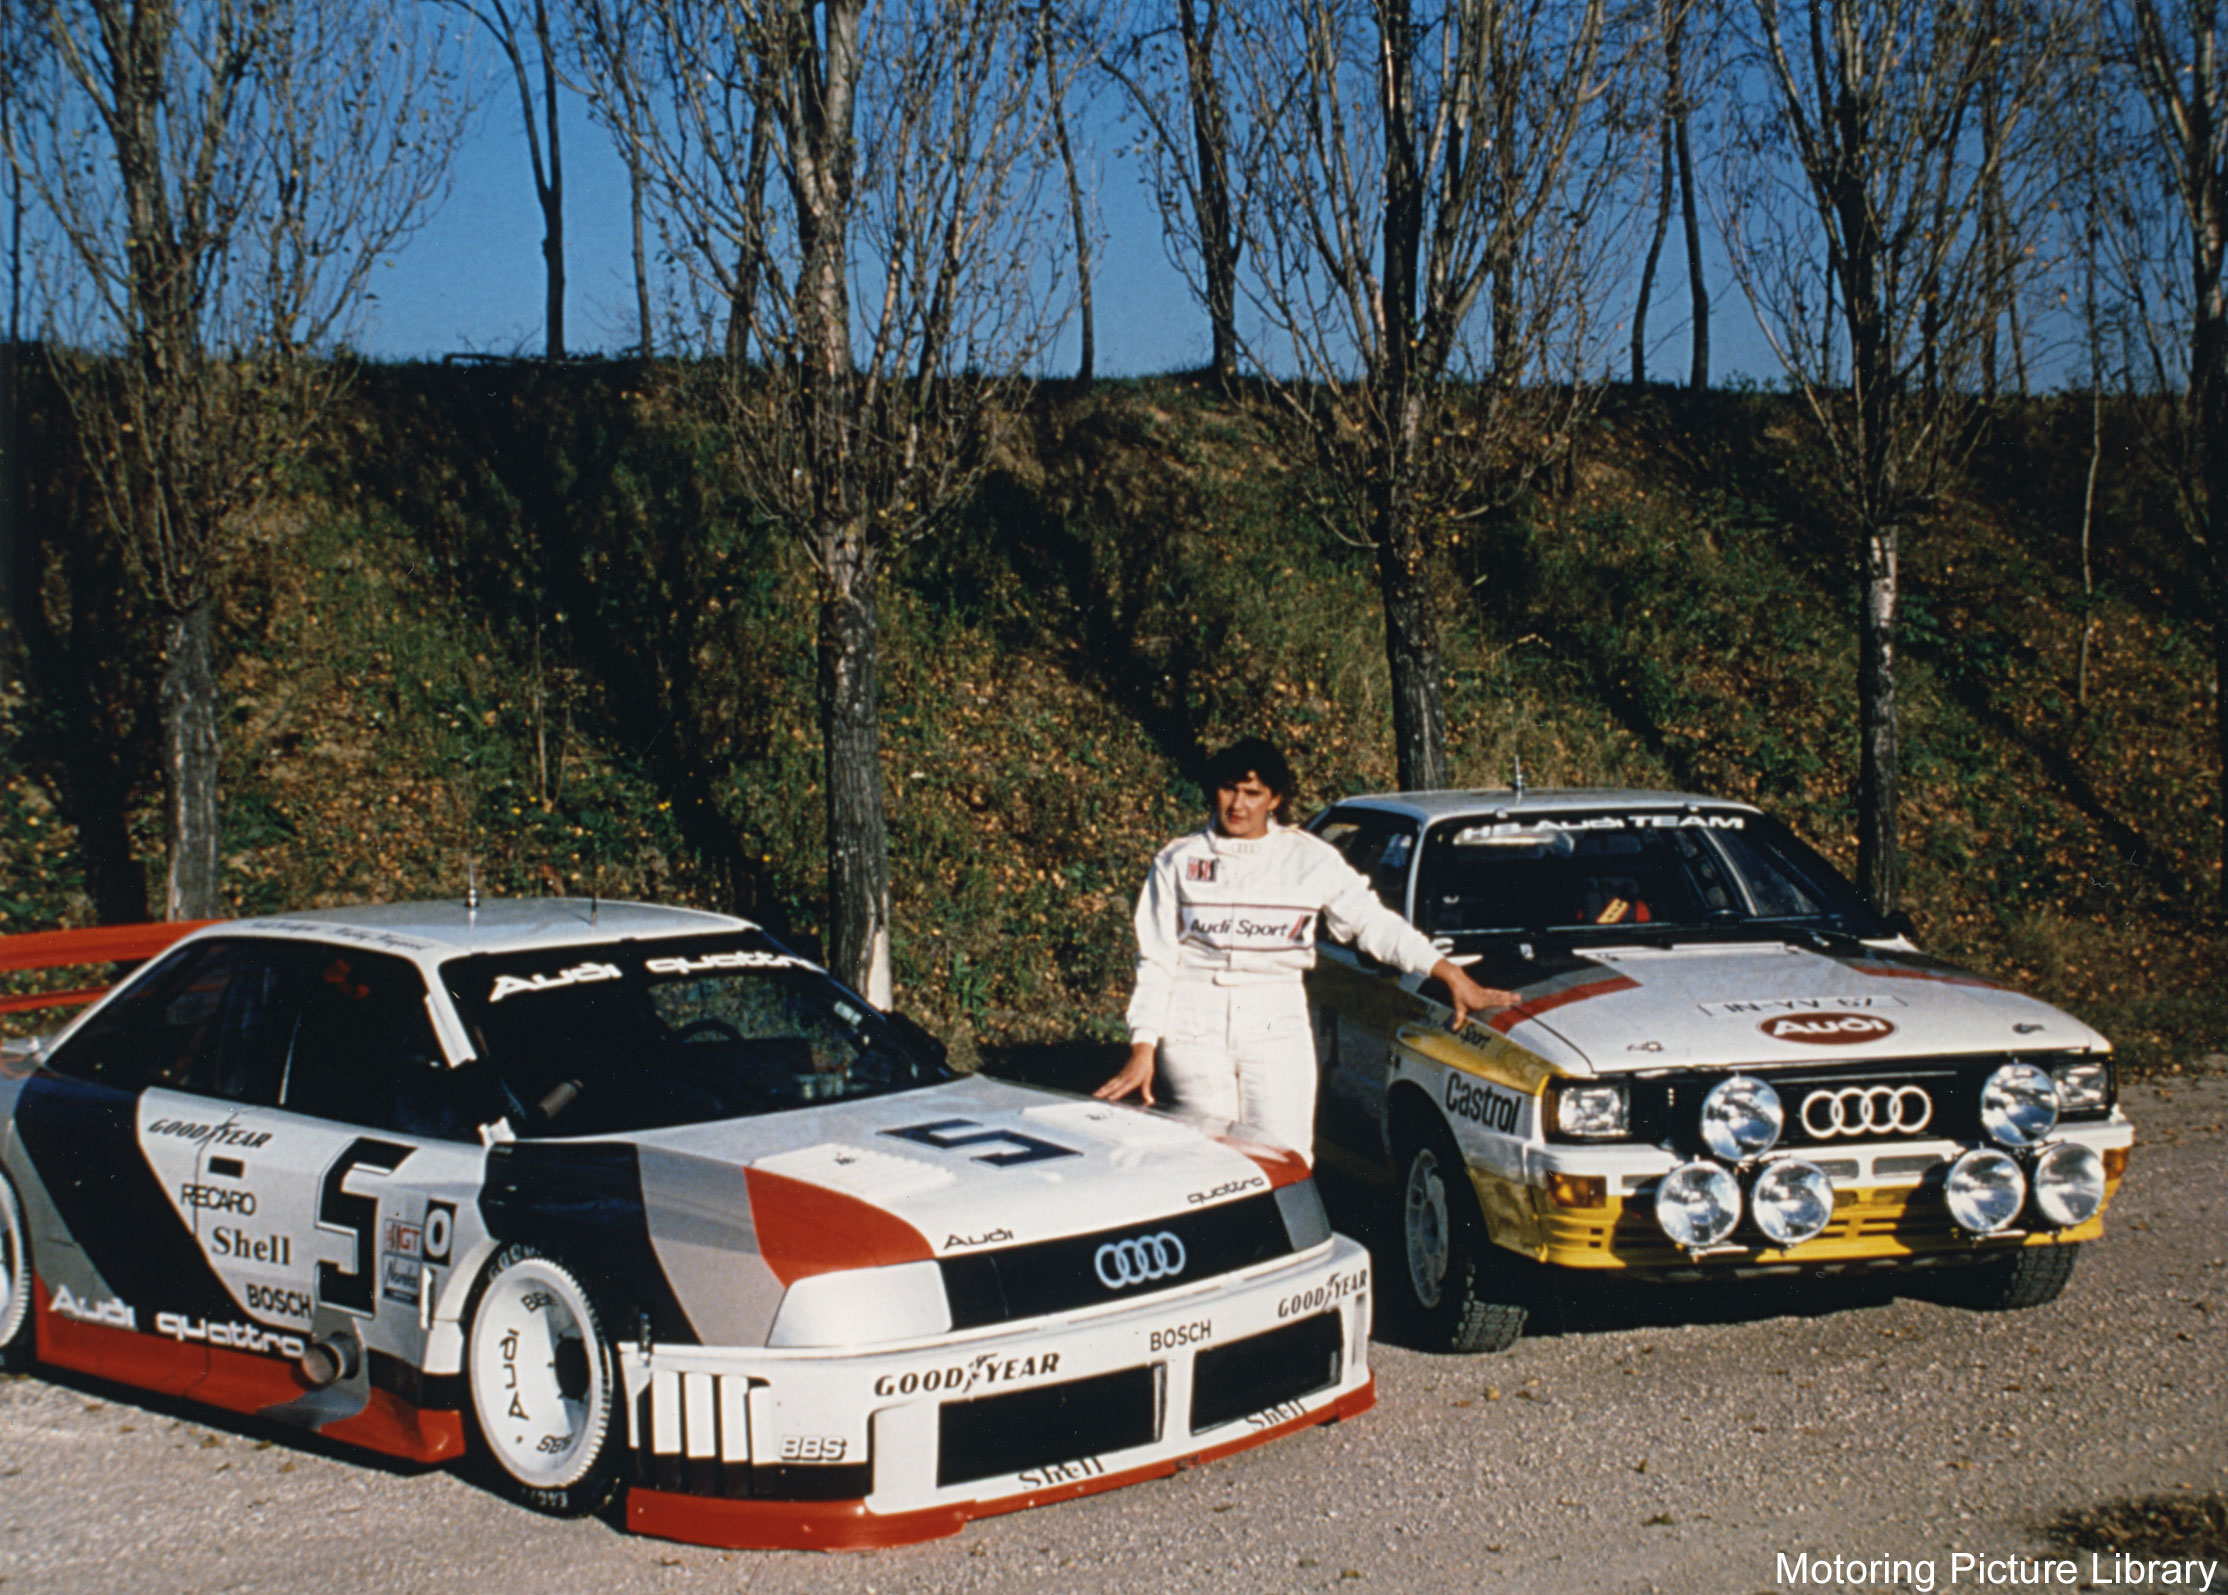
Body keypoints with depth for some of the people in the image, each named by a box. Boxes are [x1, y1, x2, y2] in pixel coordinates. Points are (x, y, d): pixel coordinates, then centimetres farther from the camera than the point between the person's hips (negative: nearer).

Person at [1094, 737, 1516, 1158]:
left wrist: (1453, 976, -3)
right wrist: (1143, 1049, -1)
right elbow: (1155, 962, 7)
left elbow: (1376, 924, 6)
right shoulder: (1179, 862, 8)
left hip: (1275, 1027, 0)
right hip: (1195, 1029, 0)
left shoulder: (1310, 859, 6)